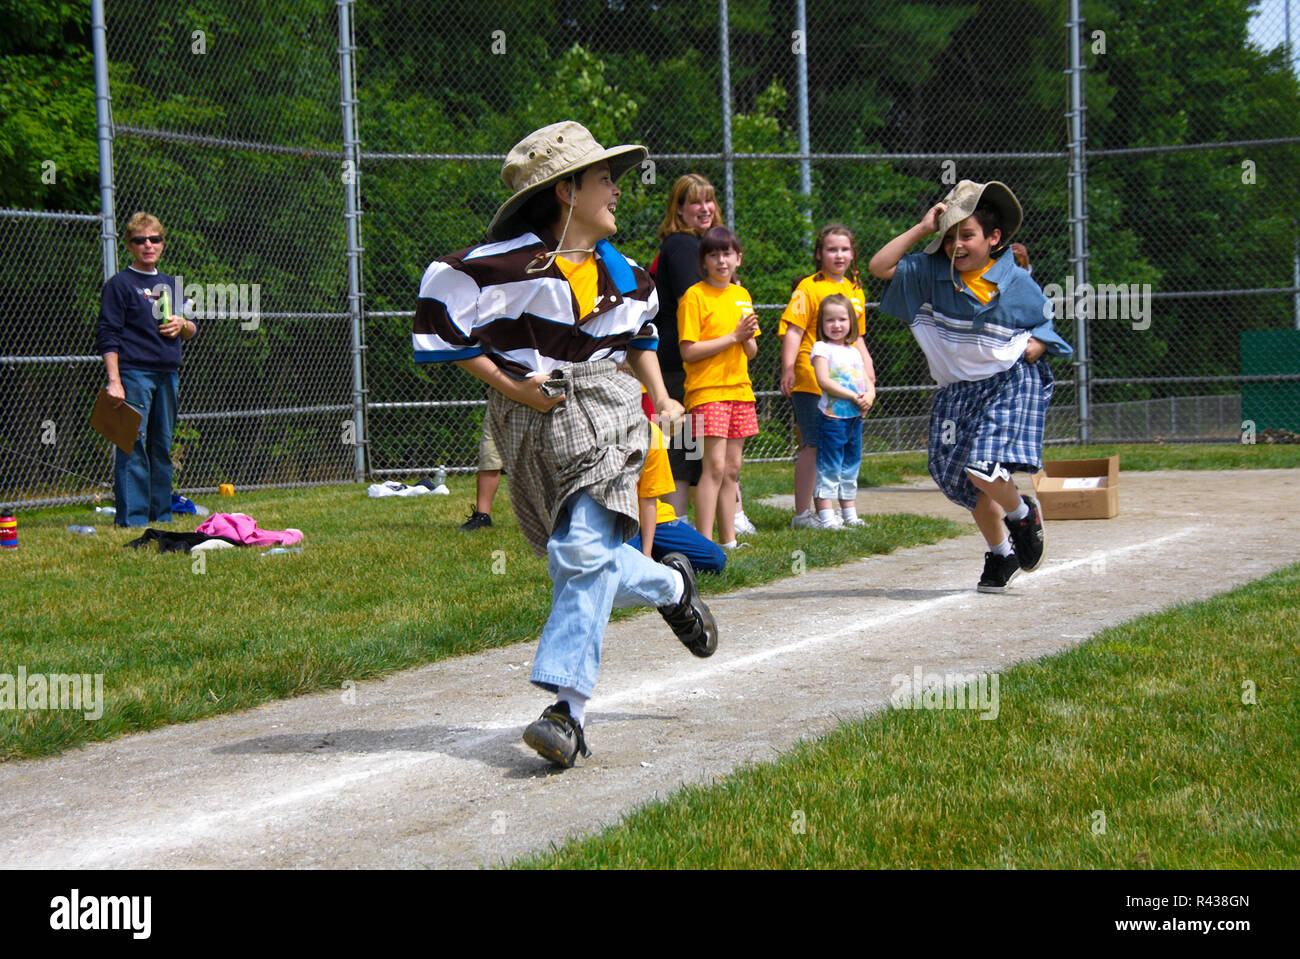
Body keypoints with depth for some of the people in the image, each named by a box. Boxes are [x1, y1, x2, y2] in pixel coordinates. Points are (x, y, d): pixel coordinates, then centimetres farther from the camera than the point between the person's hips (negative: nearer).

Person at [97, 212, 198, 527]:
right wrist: (114, 380, -16)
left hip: (168, 374, 6)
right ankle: (131, 516, -10)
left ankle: (161, 512, 15)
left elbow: (193, 329, 25)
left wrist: (183, 325, 0)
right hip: (134, 373, -6)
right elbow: (107, 336, -7)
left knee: (162, 445, 9)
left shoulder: (170, 284, 18)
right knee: (132, 445, -10)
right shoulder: (119, 285, -1)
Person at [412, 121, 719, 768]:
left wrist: (661, 399, 23)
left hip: (603, 419, 2)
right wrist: (509, 386, -9)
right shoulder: (504, 265, -8)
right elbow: (438, 323, -8)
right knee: (576, 559, 1)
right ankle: (671, 585, 31)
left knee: (585, 550, -17)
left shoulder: (619, 273, 14)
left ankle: (568, 708, -21)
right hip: (532, 428, -2)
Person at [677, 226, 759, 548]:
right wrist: (733, 336, -14)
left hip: (739, 389, 6)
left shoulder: (742, 295, 14)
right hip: (707, 391, -6)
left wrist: (748, 338, -6)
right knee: (714, 466, -13)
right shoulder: (694, 296, -6)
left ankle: (728, 540, 13)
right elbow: (689, 351, -13)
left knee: (732, 469, 8)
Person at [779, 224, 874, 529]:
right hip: (812, 382, -7)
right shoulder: (809, 287, -5)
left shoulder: (855, 291, 16)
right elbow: (793, 331, -11)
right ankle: (802, 513, -3)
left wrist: (867, 368, 17)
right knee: (814, 446, -8)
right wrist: (788, 369, -20)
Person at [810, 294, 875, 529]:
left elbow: (867, 380, 15)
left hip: (855, 417, 7)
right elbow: (823, 380, -15)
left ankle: (850, 514, 20)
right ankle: (827, 517, -7)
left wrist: (869, 396, -9)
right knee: (829, 469, -6)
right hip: (832, 417, -7)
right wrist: (853, 396, -17)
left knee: (851, 468, 13)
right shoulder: (822, 348, -5)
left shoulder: (855, 351, 15)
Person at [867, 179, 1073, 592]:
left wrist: (1031, 349, -11)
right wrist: (921, 229, -9)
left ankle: (1022, 513, 12)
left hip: (1010, 384, -4)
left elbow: (1045, 326, 10)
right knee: (958, 478, 8)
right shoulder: (931, 274, 0)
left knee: (984, 470, -22)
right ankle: (1000, 552, 31)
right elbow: (879, 266, -6)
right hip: (957, 391, 4)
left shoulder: (1017, 284, -4)